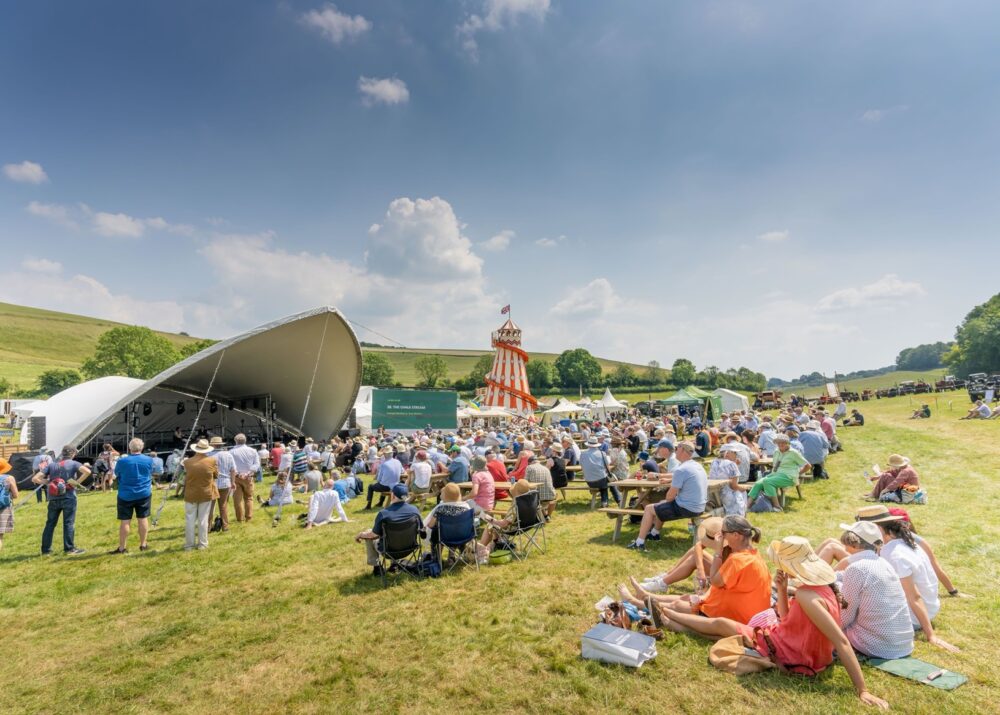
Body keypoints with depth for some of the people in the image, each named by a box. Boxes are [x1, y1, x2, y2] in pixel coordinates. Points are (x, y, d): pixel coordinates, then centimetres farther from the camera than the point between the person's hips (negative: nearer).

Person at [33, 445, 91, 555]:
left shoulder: (51, 465, 8)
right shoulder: (73, 464, -3)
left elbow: (35, 478, 1)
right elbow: (87, 471, -21)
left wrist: (48, 483, 7)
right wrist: (77, 482, -10)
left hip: (54, 499, 4)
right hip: (68, 498, -4)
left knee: (50, 523, 13)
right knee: (69, 523, 1)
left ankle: (46, 549, 19)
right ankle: (69, 548, 4)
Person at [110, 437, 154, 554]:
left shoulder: (122, 461, -12)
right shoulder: (149, 460, -5)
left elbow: (116, 474, 6)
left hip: (126, 495, -2)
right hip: (144, 494, 2)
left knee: (125, 521, 5)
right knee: (143, 519, 9)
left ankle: (122, 548, 11)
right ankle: (143, 545, 17)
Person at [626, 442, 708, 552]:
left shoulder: (681, 470, -22)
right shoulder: (698, 466, 6)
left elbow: (670, 496, -16)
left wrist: (665, 501, 4)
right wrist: (669, 480, 28)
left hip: (687, 508, -9)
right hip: (699, 507, 9)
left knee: (649, 509, 4)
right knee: (661, 505, 29)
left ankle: (639, 542, 8)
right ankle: (654, 533, 41)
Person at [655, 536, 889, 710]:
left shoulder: (807, 596, -33)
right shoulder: (822, 585, -1)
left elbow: (841, 641, -35)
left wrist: (862, 690, -34)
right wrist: (782, 590, -7)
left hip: (790, 654, -8)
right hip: (795, 644, 8)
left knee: (721, 625, 7)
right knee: (724, 627, 17)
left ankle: (667, 614, 29)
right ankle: (670, 623, 32)